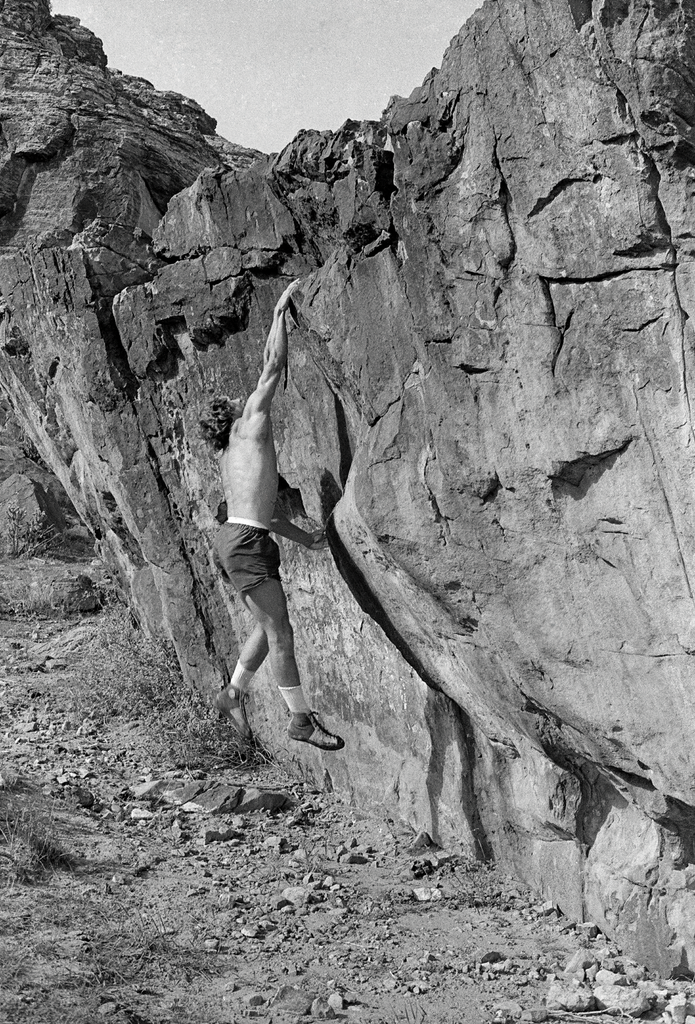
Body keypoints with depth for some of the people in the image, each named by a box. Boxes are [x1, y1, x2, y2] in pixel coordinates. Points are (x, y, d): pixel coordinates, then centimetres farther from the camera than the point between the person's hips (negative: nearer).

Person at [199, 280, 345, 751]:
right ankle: (301, 719, -1)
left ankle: (234, 693, 26)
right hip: (246, 542, -10)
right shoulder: (251, 426, 0)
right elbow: (274, 366, -2)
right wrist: (281, 310, 7)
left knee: (269, 627, 17)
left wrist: (306, 538, 31)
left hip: (235, 539, 10)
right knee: (281, 633, -6)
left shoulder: (231, 456, 24)